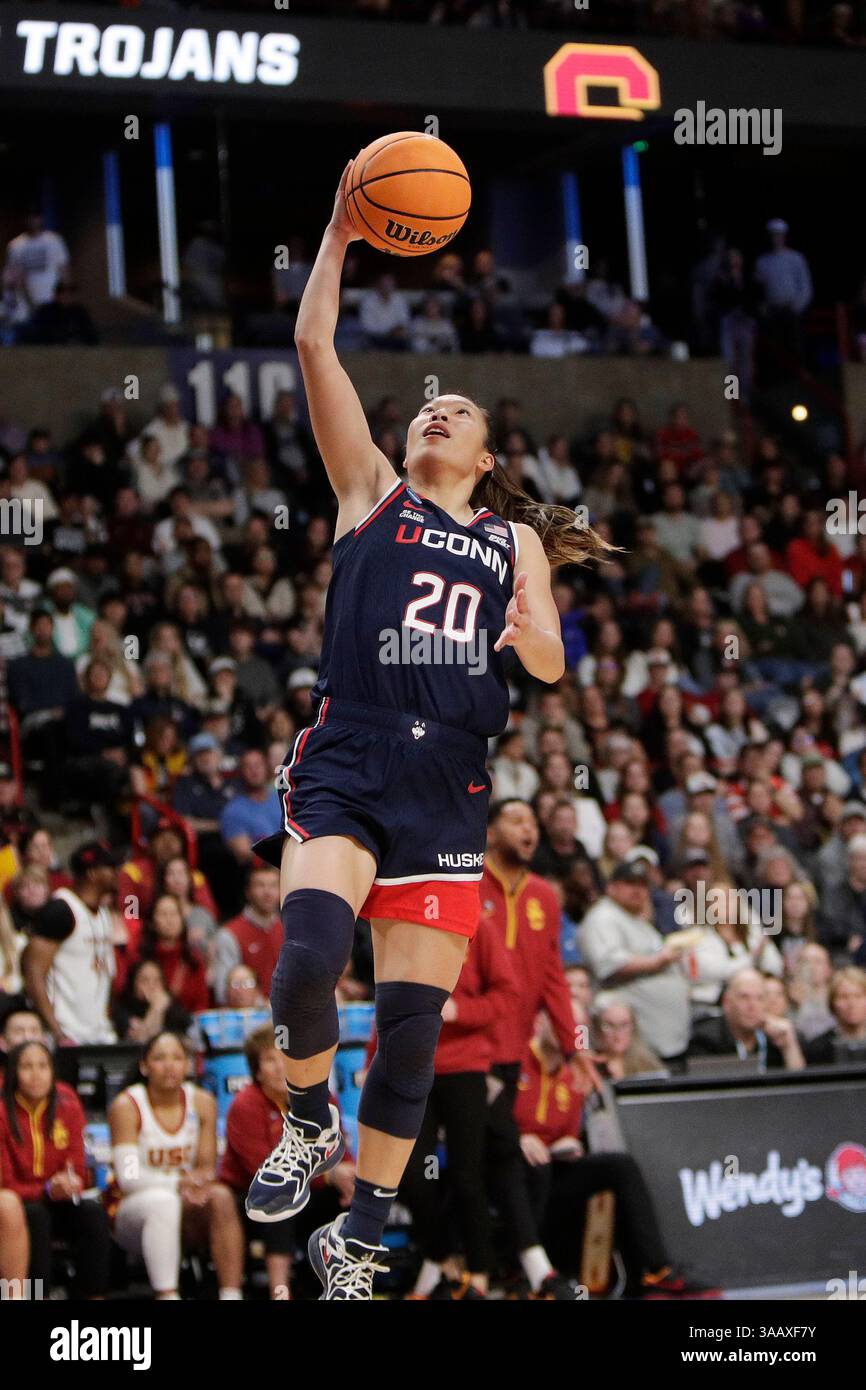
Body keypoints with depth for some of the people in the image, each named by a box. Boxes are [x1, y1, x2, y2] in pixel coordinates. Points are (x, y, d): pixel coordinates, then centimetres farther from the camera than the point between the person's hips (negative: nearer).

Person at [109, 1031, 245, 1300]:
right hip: (132, 1208, -4)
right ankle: (167, 1296, -45)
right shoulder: (127, 1106, -11)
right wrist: (177, 1183, -33)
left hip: (185, 1207, 4)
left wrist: (201, 1179, -24)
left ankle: (232, 1295, -30)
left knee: (221, 1196, -28)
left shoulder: (202, 1103, 1)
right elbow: (128, 1176, -18)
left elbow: (207, 1167, 1)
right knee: (163, 1201, -37)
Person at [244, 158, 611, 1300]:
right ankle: (311, 1124, 2)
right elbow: (315, 348, 5)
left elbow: (550, 664, 9)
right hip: (344, 765, -2)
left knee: (416, 1019, 0)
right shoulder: (371, 491, 14)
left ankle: (359, 1240, 14)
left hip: (447, 785, 2)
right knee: (308, 960, -27)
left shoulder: (515, 540, 19)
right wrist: (341, 231, 2)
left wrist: (526, 633, -13)